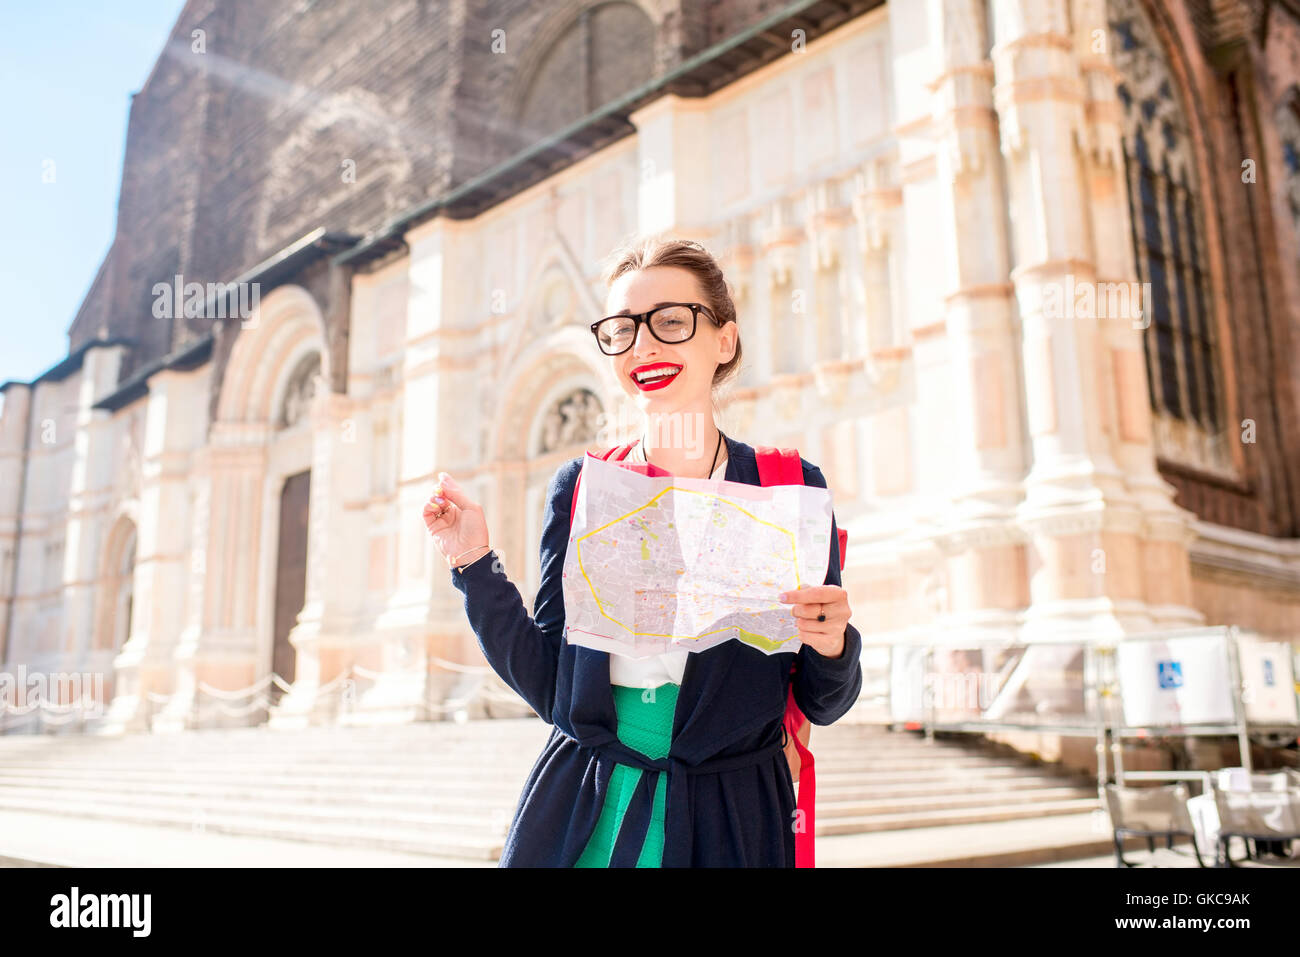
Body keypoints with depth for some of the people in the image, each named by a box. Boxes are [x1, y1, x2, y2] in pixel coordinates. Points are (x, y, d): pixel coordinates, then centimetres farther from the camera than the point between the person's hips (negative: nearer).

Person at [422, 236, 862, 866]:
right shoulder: (579, 487, 0)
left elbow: (821, 704, -1)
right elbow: (549, 685, 0)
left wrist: (832, 647, -21)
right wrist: (475, 565, -6)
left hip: (730, 822, -1)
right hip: (580, 813, 1)